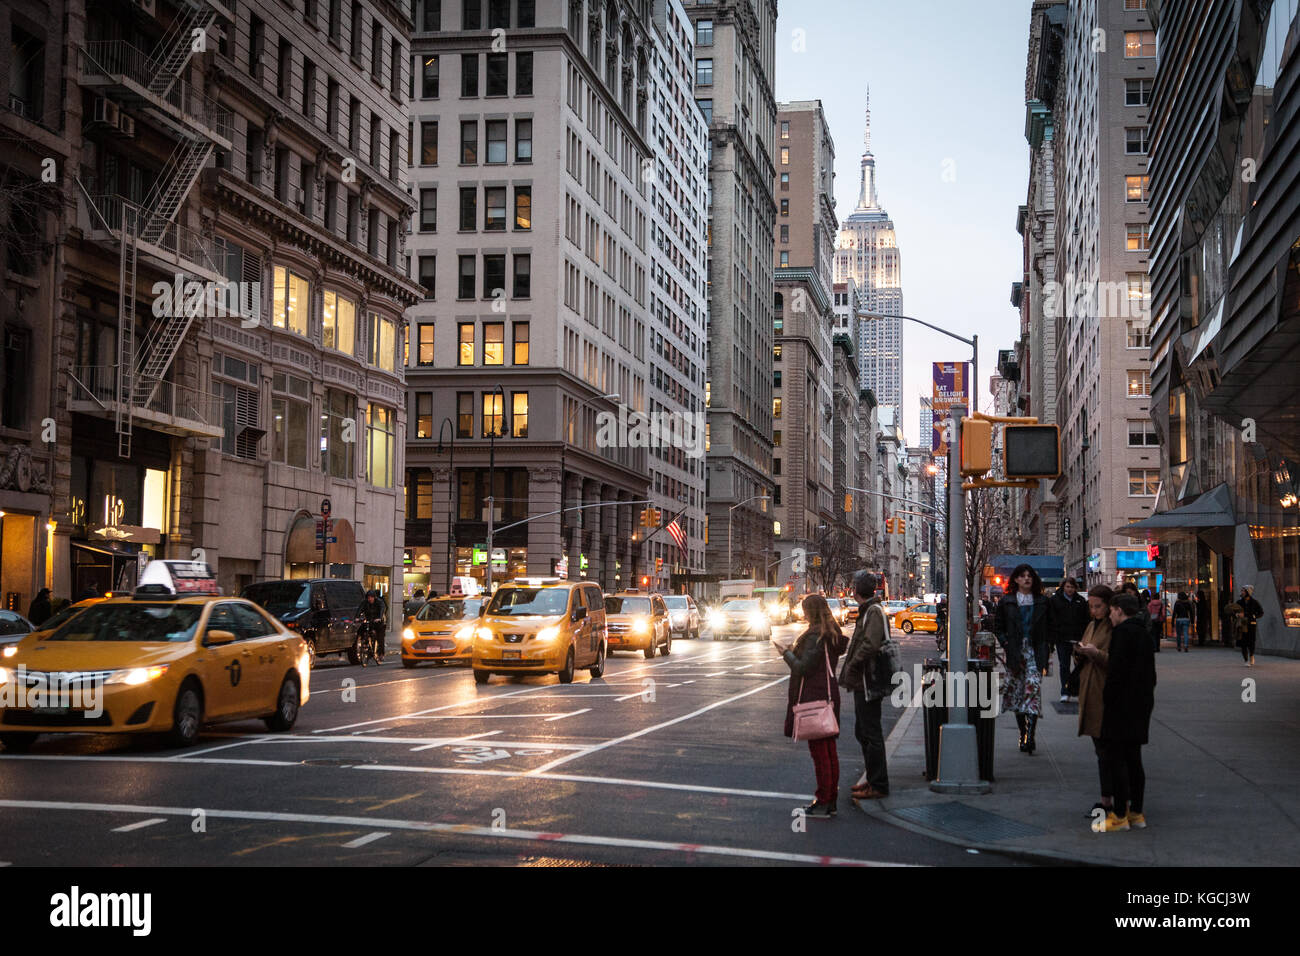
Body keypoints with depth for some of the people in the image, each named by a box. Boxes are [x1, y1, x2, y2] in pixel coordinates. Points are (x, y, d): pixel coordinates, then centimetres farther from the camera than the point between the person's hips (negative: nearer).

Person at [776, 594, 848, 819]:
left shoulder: (815, 636, -17)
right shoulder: (833, 634, 12)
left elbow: (803, 668, -19)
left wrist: (786, 652, -8)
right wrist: (793, 652, 16)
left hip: (813, 698, -10)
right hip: (829, 695, 10)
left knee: (819, 750, -5)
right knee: (829, 750, 13)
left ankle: (823, 803, -2)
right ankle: (830, 800, 19)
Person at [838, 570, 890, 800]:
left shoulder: (874, 612, -17)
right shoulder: (868, 611, 14)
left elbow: (870, 645, -28)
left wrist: (852, 667, -18)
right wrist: (850, 666, 12)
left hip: (868, 684, -11)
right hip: (863, 683, 11)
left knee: (871, 734, -4)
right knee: (862, 732, 18)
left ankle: (878, 785, 1)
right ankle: (872, 779, 28)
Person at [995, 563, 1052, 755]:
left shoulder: (1042, 602, 8)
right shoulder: (1007, 601, 7)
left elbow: (1048, 629, 11)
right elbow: (998, 626, 11)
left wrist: (1047, 653, 4)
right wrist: (1006, 644, -3)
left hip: (1035, 652, -1)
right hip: (1015, 653, 1)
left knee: (1033, 688, -16)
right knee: (1017, 692, 4)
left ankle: (1029, 736, -22)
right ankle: (1024, 735, 15)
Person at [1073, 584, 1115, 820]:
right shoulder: (1092, 626, 17)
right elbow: (1083, 662, 22)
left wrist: (1097, 654, -23)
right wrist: (1080, 652, 1)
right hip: (1091, 694, 8)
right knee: (1100, 749, 11)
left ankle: (1113, 800, -2)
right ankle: (1106, 799, 16)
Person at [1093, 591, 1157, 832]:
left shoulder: (1122, 632, -14)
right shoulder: (1144, 634, 13)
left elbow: (1116, 670, -19)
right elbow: (1151, 674, 16)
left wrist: (1107, 699, -10)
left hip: (1122, 704, -9)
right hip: (1142, 704, 9)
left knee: (1116, 758, -4)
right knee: (1133, 758, 13)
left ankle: (1120, 815, -3)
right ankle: (1136, 813, 17)